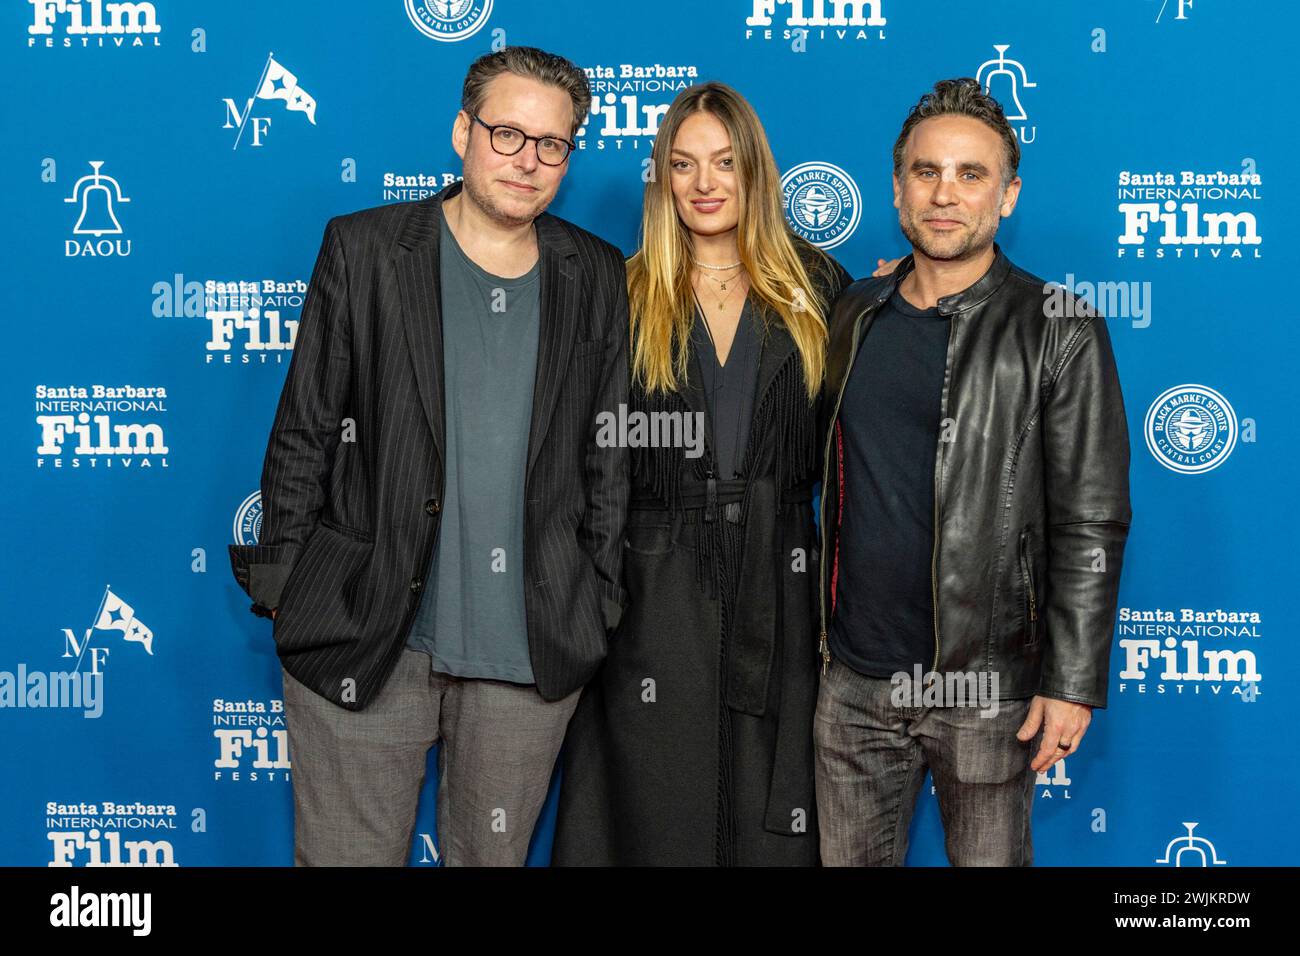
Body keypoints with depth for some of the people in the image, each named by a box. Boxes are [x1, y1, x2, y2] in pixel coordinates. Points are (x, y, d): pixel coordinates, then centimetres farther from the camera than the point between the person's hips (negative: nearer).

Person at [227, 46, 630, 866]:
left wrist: (602, 602, 8)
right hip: (364, 641, -2)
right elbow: (303, 434, 1)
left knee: (494, 855, 16)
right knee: (349, 854, 7)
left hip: (535, 651, 2)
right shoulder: (363, 250, 0)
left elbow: (609, 455, 10)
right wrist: (281, 582, 0)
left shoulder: (597, 276, 6)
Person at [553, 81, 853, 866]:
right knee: (655, 815, 8)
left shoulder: (816, 286, 7)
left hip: (778, 592, 1)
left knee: (771, 821, 8)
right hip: (655, 596, 0)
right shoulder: (627, 295, 6)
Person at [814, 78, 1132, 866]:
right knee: (847, 859, 15)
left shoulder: (1058, 333, -7)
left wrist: (1073, 682, -12)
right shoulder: (856, 315, 7)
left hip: (985, 689, -4)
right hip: (854, 675, 4)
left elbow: (1090, 524, -9)